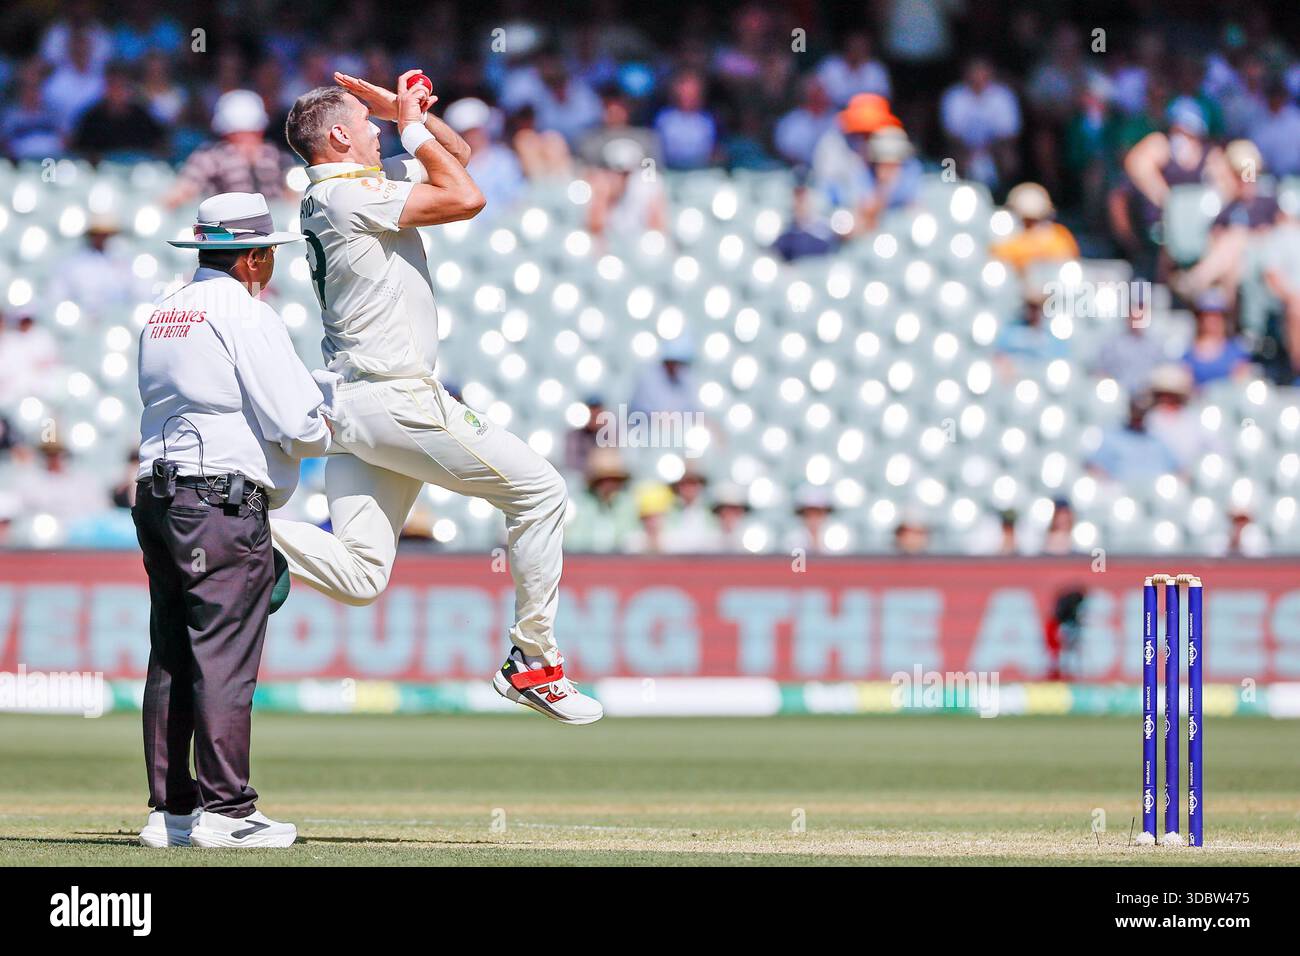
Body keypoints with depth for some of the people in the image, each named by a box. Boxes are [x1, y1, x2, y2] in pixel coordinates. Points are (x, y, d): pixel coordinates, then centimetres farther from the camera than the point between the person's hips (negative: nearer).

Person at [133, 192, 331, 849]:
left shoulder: (160, 318, 18)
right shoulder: (245, 315, -8)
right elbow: (296, 422, -13)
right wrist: (328, 432, 9)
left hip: (156, 494, 8)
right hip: (223, 504, -8)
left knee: (171, 659, 9)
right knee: (224, 660, -8)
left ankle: (169, 811, 10)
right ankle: (224, 811, -10)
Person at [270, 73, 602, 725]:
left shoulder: (341, 191, 18)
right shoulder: (350, 193, -11)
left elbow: (458, 154, 27)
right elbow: (466, 199, -14)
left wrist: (406, 110, 11)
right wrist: (411, 126, -3)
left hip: (349, 403, 10)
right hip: (395, 399, -10)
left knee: (357, 575, 1)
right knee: (539, 489, 2)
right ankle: (533, 663, 3)